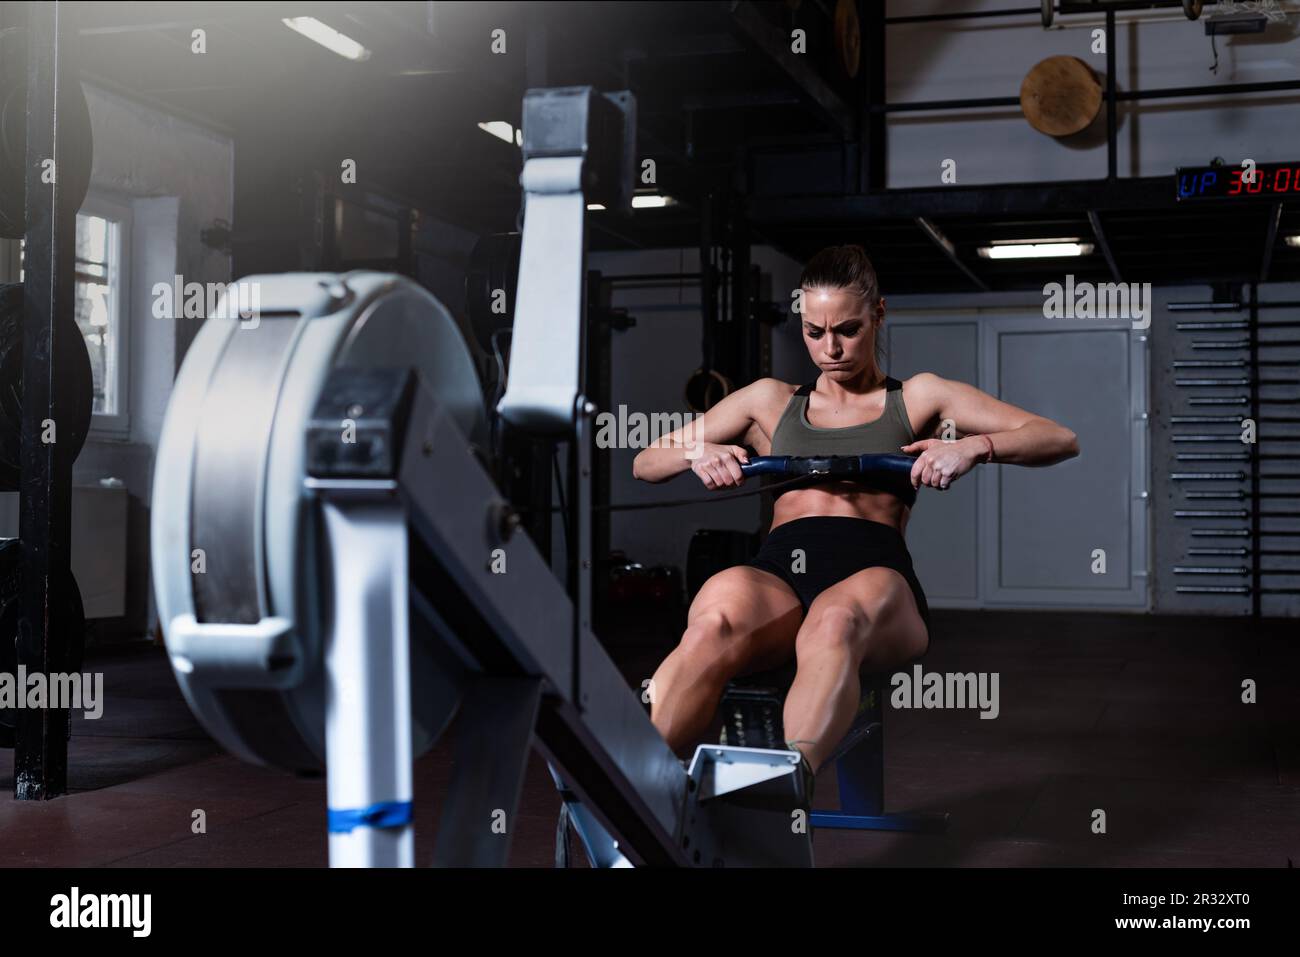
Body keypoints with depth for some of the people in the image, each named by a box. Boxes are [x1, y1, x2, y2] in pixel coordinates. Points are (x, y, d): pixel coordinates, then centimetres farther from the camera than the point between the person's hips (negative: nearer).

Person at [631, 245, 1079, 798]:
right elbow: (644, 464, 29)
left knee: (835, 623, -42)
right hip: (778, 570, 1)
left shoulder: (918, 398, 23)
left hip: (874, 570, -1)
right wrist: (695, 454, 5)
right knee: (714, 623, -38)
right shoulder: (770, 400, 29)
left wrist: (973, 447, -5)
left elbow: (1059, 440, 15)